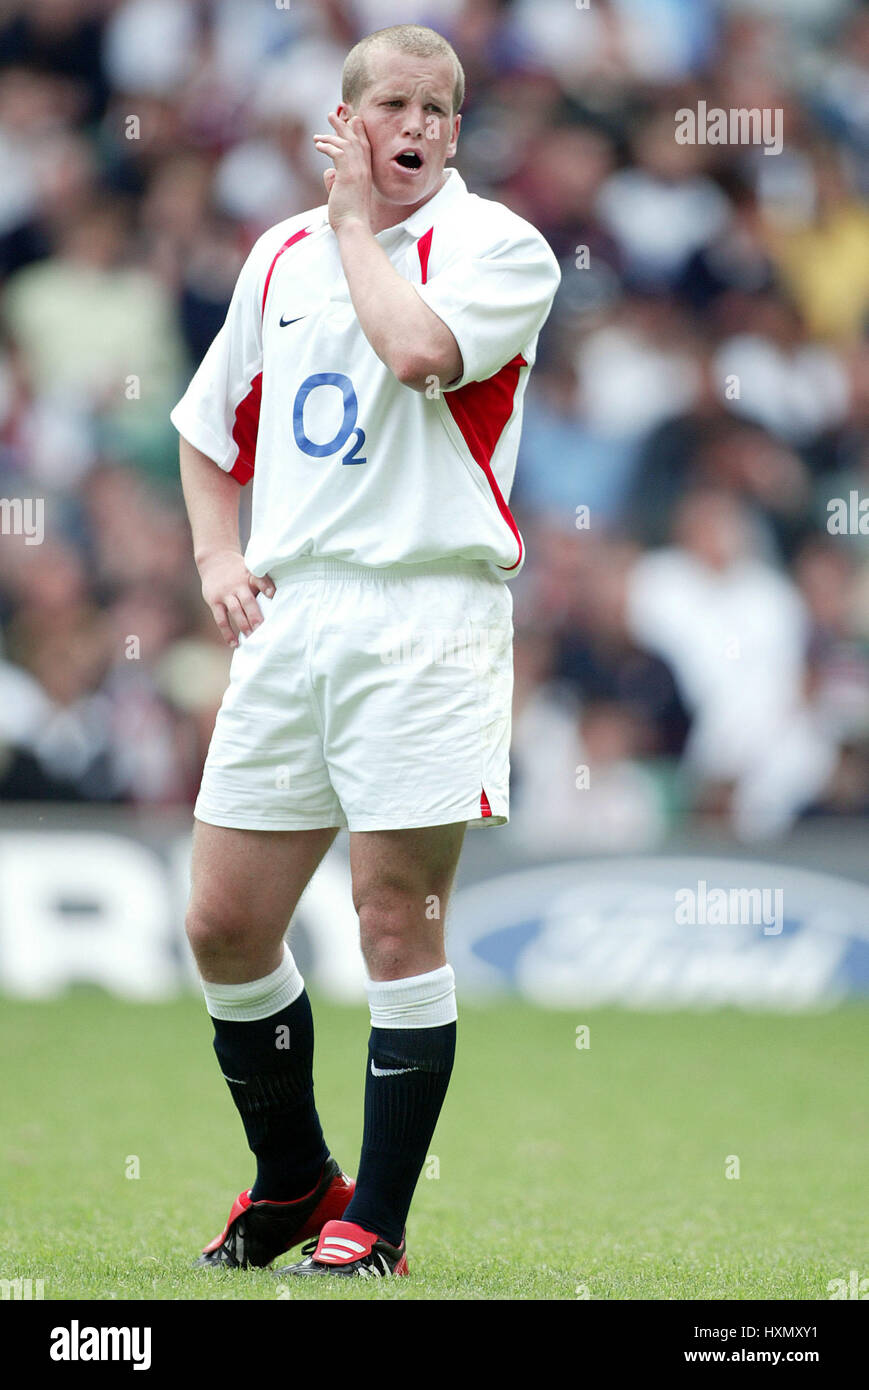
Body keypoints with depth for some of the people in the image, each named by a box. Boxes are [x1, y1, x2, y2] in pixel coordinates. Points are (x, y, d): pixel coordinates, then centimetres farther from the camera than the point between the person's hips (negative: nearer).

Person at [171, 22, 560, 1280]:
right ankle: (291, 1183, 24)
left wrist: (356, 218, -8)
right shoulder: (281, 254, 15)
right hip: (288, 613, 6)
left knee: (397, 923, -7)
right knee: (224, 923, 5)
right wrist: (216, 556, 10)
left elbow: (418, 347, -23)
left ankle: (374, 1225, 3)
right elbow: (211, 427, 26)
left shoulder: (496, 244, -2)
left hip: (428, 610, -5)